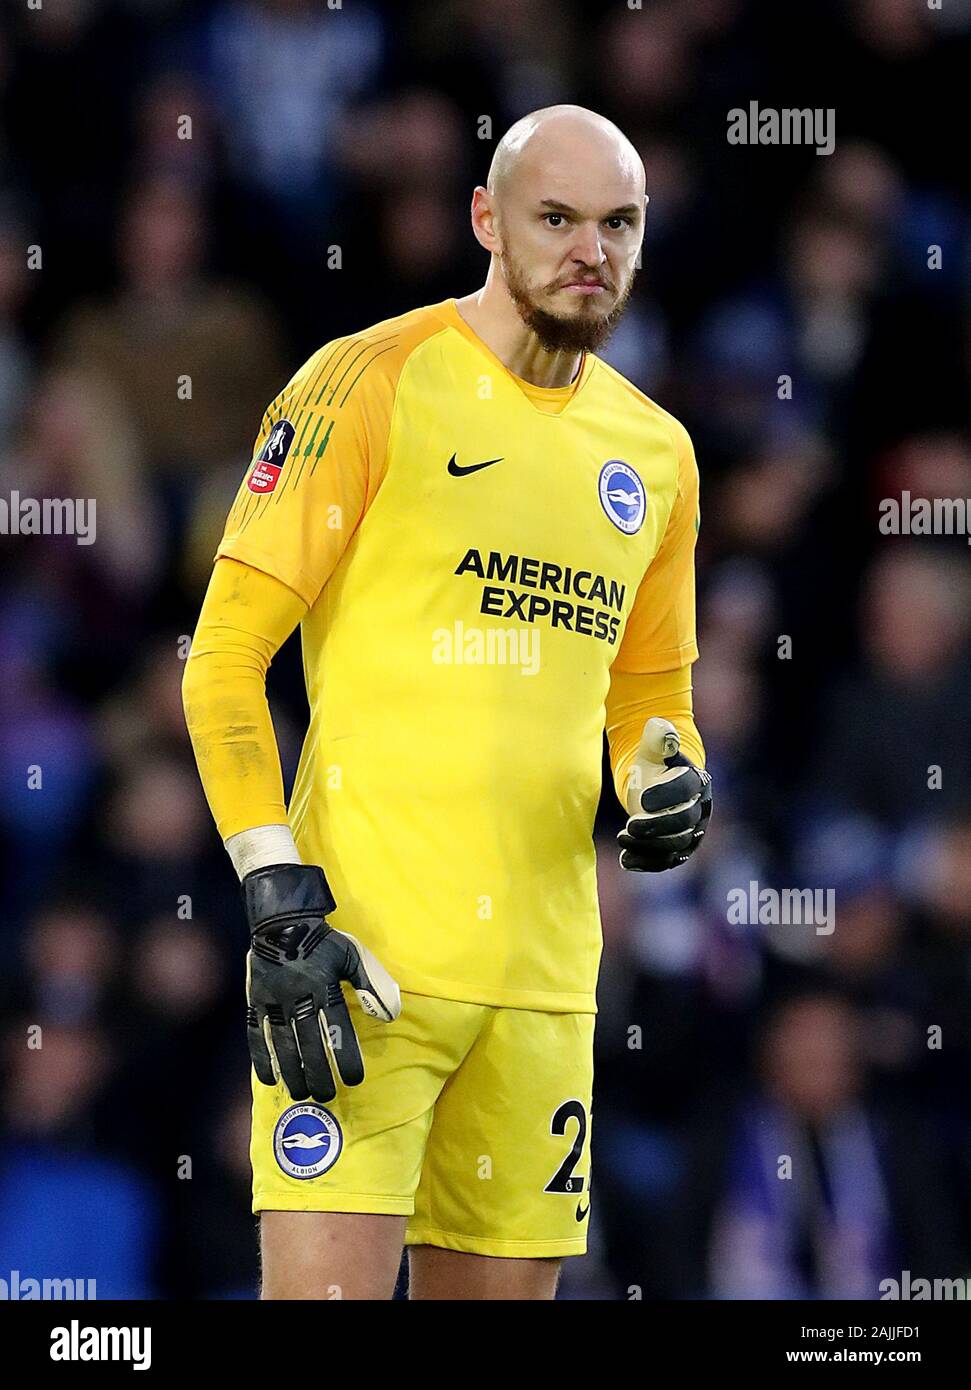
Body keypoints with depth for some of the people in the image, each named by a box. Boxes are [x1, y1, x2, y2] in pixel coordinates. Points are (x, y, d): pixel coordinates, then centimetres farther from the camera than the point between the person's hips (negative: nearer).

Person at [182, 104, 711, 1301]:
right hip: (357, 938, -6)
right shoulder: (373, 383, -3)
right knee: (329, 1283, -14)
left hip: (543, 971, 6)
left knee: (505, 1286, 7)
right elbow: (224, 661, -5)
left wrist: (668, 782, 4)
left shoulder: (654, 452, 15)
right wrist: (278, 900, -14)